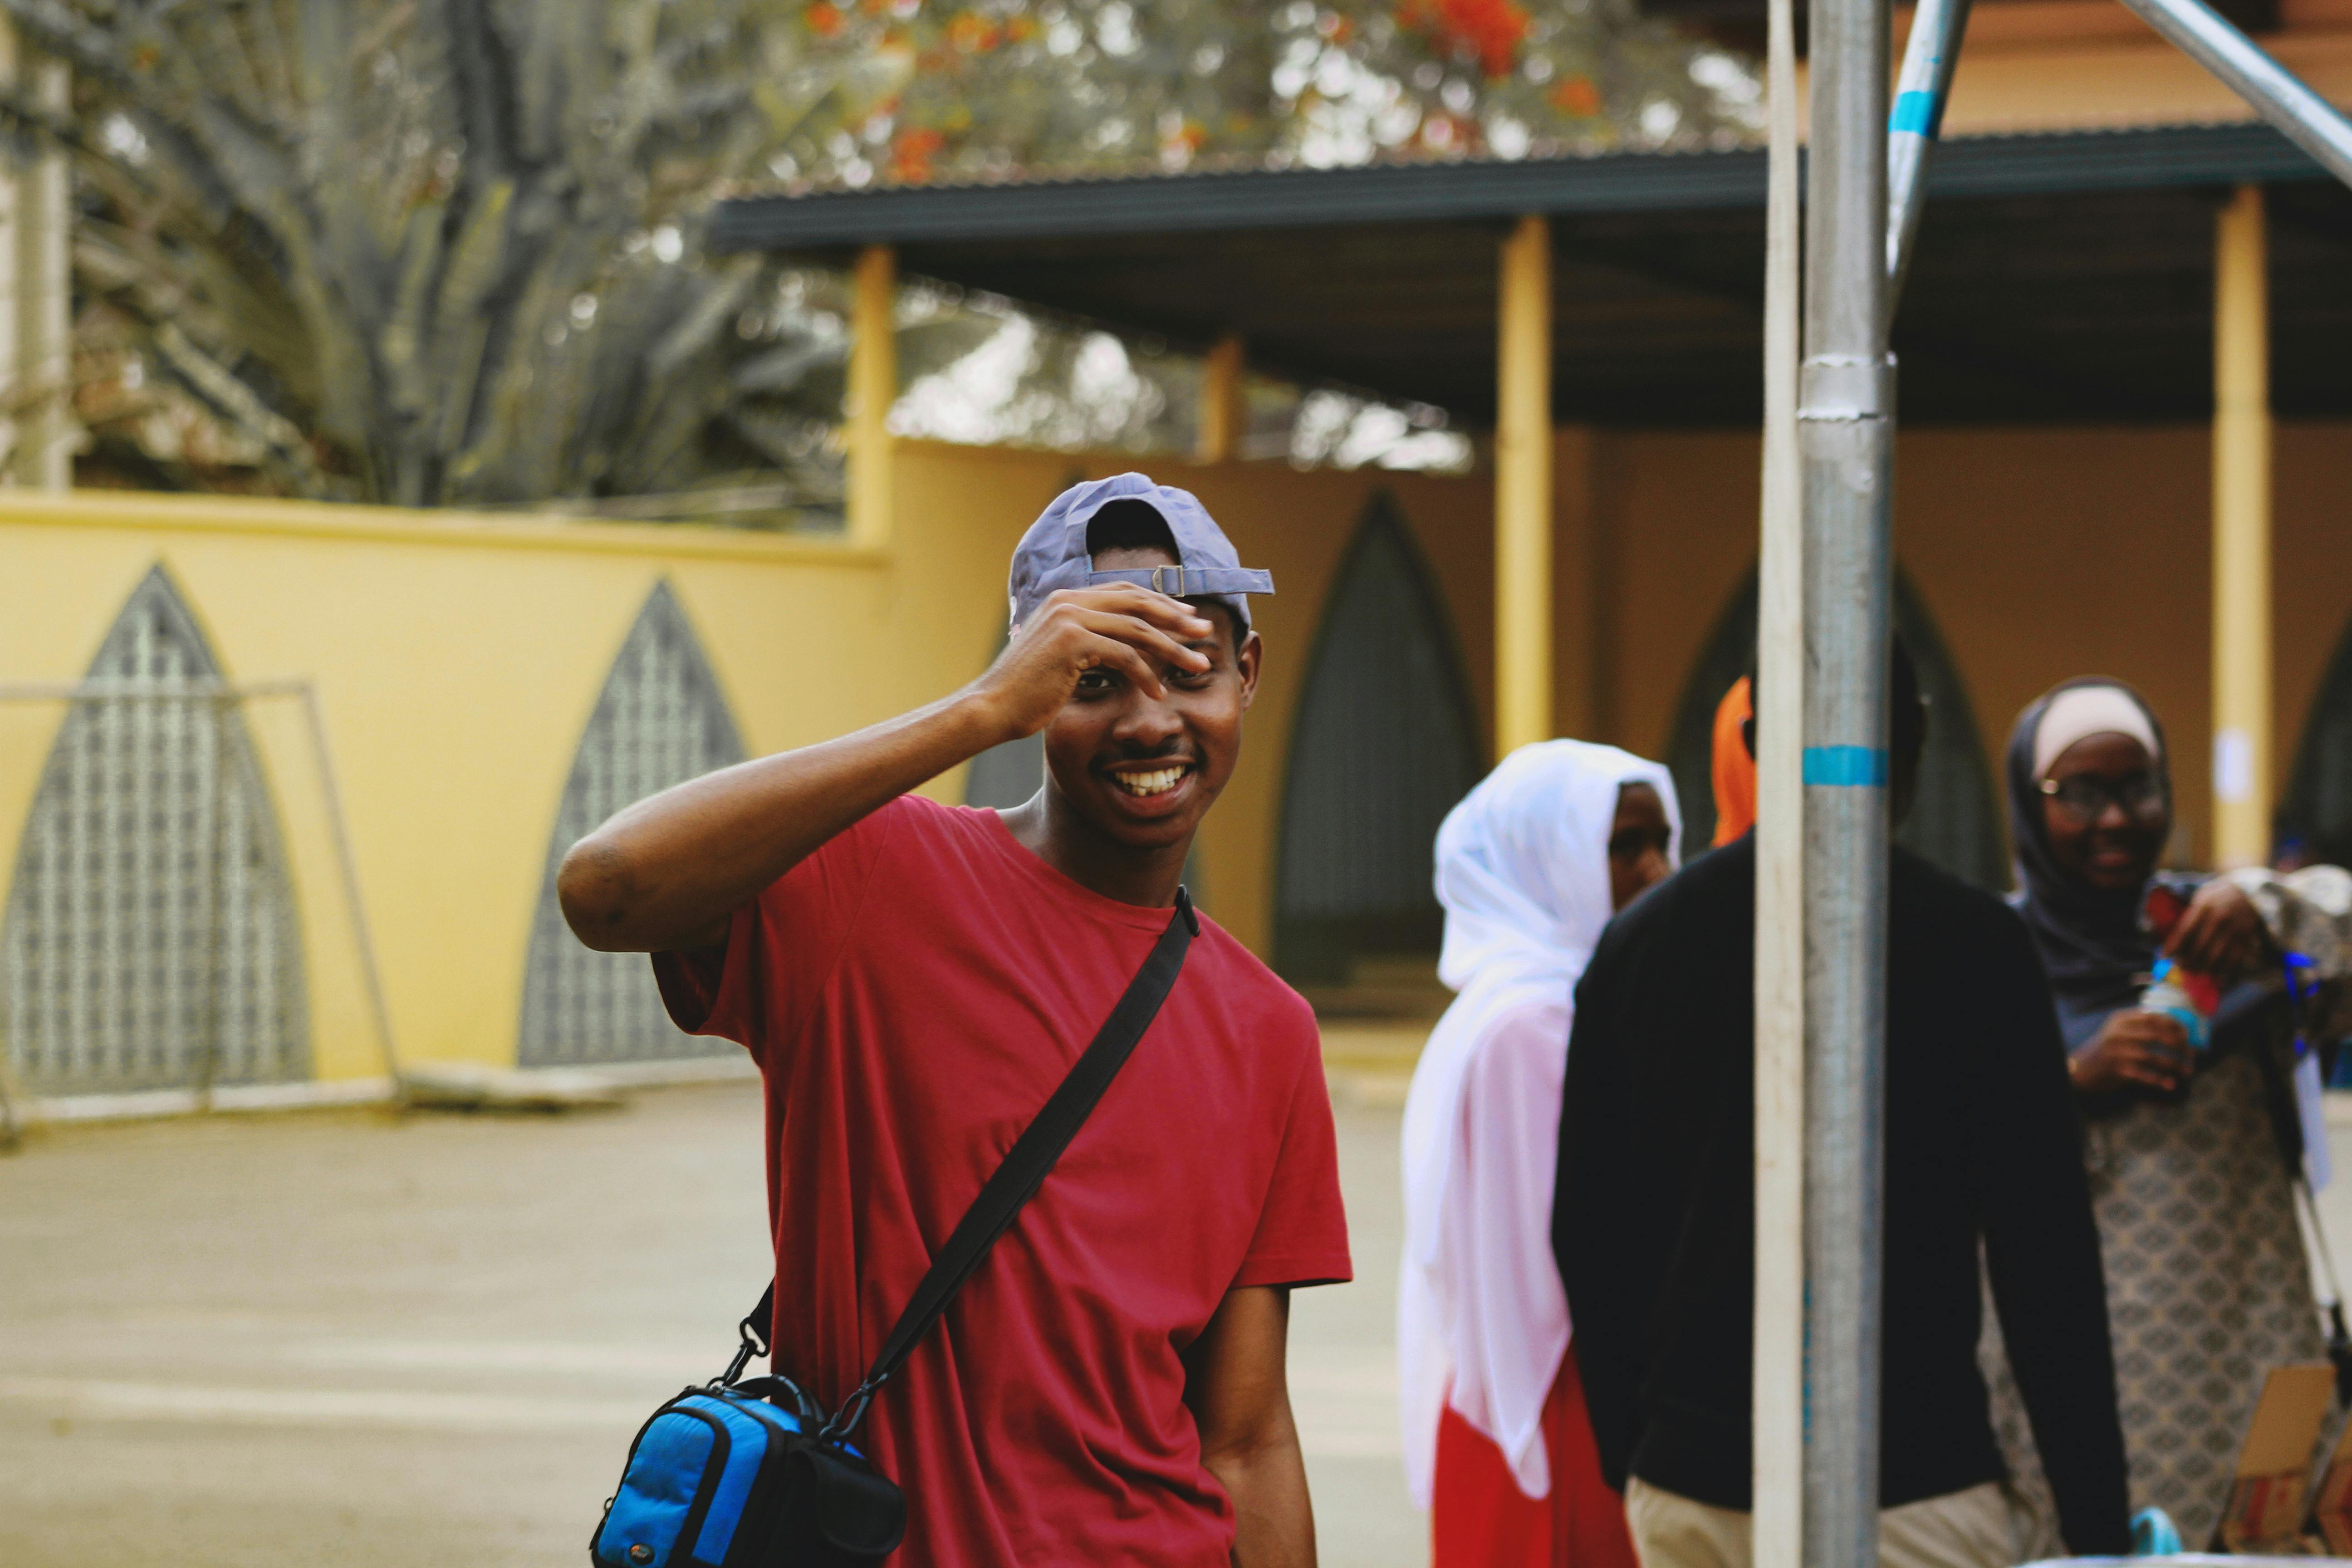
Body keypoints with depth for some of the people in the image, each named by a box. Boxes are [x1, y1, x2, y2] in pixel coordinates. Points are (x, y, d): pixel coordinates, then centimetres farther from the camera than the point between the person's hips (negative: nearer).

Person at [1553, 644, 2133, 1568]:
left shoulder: (1637, 944, 7)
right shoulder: (1971, 944, -6)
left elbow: (1587, 1239, 12)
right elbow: (2042, 1253, -7)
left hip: (1686, 1486, 5)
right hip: (1910, 1489, -4)